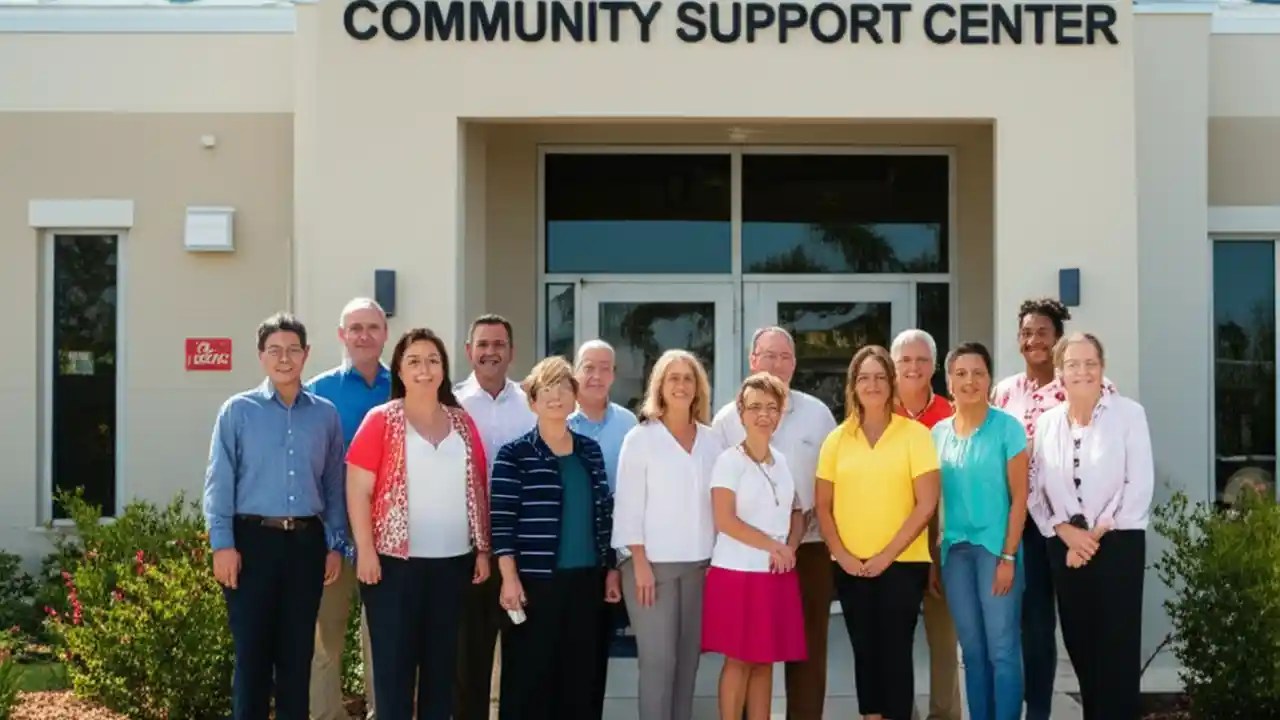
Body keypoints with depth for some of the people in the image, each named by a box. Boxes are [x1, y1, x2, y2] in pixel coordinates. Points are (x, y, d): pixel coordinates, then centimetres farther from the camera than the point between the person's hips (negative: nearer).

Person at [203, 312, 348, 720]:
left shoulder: (325, 414, 7)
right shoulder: (238, 411, 1)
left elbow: (334, 485, 9)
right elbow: (219, 482, -2)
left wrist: (335, 544, 5)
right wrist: (223, 544, -10)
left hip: (306, 542, 2)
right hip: (254, 539, -2)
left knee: (297, 653, 10)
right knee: (252, 651, 2)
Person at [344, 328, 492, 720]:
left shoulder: (462, 422, 10)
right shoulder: (381, 420, -2)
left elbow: (479, 490, 13)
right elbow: (357, 489, -6)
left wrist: (483, 550, 8)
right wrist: (365, 551, -13)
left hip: (453, 561, 4)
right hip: (396, 560, -4)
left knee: (442, 661, 10)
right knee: (394, 662, 0)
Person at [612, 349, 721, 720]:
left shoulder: (711, 441, 9)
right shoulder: (641, 437, -2)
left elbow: (718, 503, 11)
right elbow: (629, 504, -5)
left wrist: (717, 558, 4)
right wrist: (640, 563, -12)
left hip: (698, 564, 4)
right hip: (653, 563, -4)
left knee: (688, 658, 6)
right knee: (659, 659, -7)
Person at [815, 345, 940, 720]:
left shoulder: (915, 434, -2)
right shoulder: (837, 439, 7)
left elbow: (926, 503, -7)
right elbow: (824, 507, 8)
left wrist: (887, 554, -12)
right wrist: (842, 554, -6)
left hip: (902, 563, -3)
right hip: (851, 567, 3)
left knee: (895, 651, -1)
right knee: (864, 650, 10)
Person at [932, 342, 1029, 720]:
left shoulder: (1007, 427, -4)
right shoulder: (939, 433, 8)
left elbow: (1019, 497, -6)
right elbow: (934, 499, 12)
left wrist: (1008, 556, -11)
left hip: (995, 547, -4)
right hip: (955, 550, 4)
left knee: (1003, 649, -4)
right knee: (972, 650, 9)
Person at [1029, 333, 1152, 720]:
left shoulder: (1128, 413, -4)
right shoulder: (1046, 422, 8)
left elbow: (1141, 483, -9)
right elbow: (1035, 488, 5)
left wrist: (1100, 533, -10)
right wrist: (1066, 532, -8)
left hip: (1118, 543, -4)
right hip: (1066, 546, 4)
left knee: (1117, 647, -3)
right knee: (1079, 644, 8)